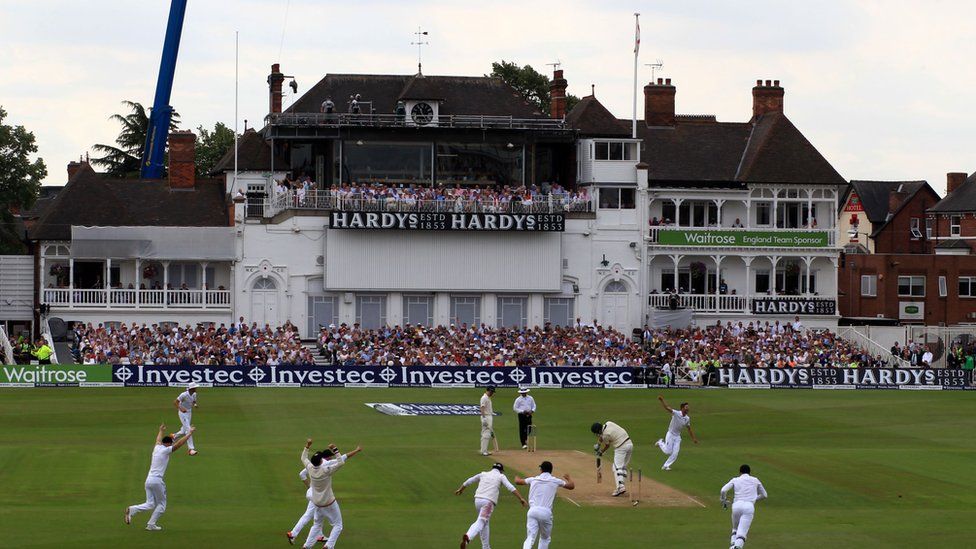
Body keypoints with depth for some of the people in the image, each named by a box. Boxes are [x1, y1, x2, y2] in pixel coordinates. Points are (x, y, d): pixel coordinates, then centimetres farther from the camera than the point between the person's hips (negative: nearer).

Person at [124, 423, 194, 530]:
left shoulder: (157, 448, 15)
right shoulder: (165, 450, -6)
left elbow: (158, 440, 38)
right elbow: (179, 443, -11)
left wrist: (161, 431, 58)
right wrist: (190, 433, -5)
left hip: (148, 480, 7)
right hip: (157, 480, -7)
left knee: (150, 504, 9)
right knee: (161, 504, 7)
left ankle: (132, 510, -13)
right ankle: (151, 524, 2)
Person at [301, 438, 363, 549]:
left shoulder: (310, 468, -13)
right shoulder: (326, 471, -28)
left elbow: (304, 458, 8)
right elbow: (341, 462, -29)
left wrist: (307, 446, 15)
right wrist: (335, 450, -26)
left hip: (317, 503, 5)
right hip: (329, 503, -5)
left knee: (317, 525, 22)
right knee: (337, 525, 8)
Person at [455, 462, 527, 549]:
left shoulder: (483, 474, 22)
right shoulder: (501, 476, 10)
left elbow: (469, 481, 32)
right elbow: (511, 488, -4)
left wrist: (461, 489, 49)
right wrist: (521, 498, -9)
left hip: (478, 500, 5)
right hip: (488, 502, -5)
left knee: (484, 522, 22)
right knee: (480, 522, -17)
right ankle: (468, 536, -44)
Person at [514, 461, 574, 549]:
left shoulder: (533, 479, 14)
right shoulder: (555, 481, 10)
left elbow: (517, 481, 28)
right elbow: (571, 486, 24)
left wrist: (517, 477, 53)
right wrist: (568, 478, 46)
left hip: (533, 511, 1)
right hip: (546, 512, -1)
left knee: (530, 538, -7)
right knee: (545, 538, 20)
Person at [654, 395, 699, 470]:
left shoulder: (687, 418, 0)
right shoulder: (676, 413, -18)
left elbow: (689, 429, 12)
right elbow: (667, 408, -31)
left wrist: (694, 438, 9)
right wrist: (662, 400, -48)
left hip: (677, 436, 5)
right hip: (670, 435, -5)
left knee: (675, 453, -3)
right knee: (668, 451, -6)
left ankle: (666, 466, 9)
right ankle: (661, 443, 23)